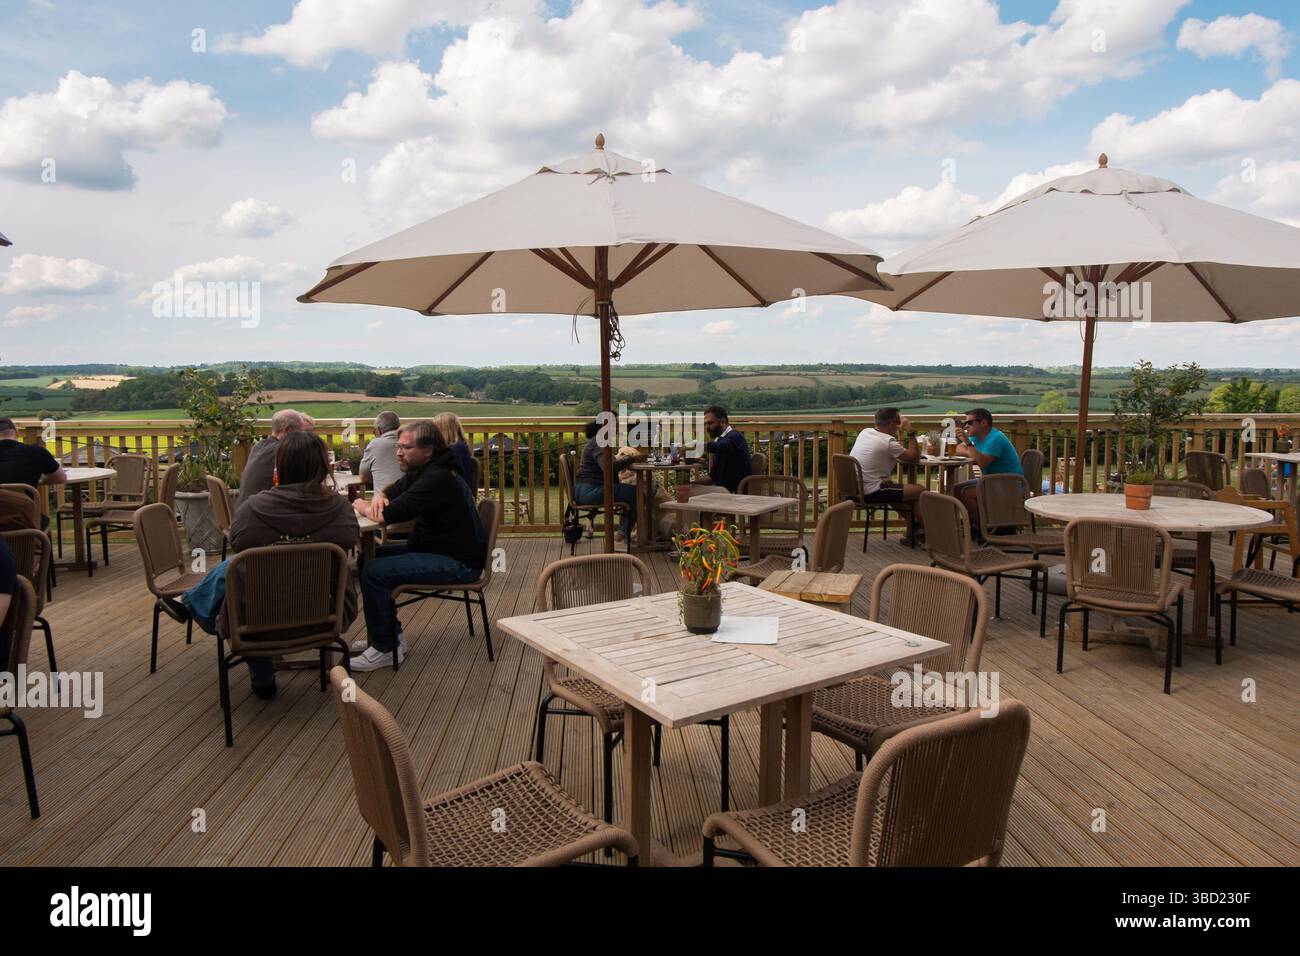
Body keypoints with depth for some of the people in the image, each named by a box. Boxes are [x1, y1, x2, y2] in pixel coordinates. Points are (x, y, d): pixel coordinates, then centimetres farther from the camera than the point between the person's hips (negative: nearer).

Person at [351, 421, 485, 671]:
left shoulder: (438, 479, -22)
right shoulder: (421, 471, 11)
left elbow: (387, 515, -25)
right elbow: (388, 493, 21)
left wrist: (362, 506, -2)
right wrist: (378, 497, -5)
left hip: (457, 563, -11)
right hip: (436, 548, 11)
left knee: (374, 572, -19)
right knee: (370, 556, 11)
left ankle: (385, 649, -5)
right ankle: (389, 635, 18)